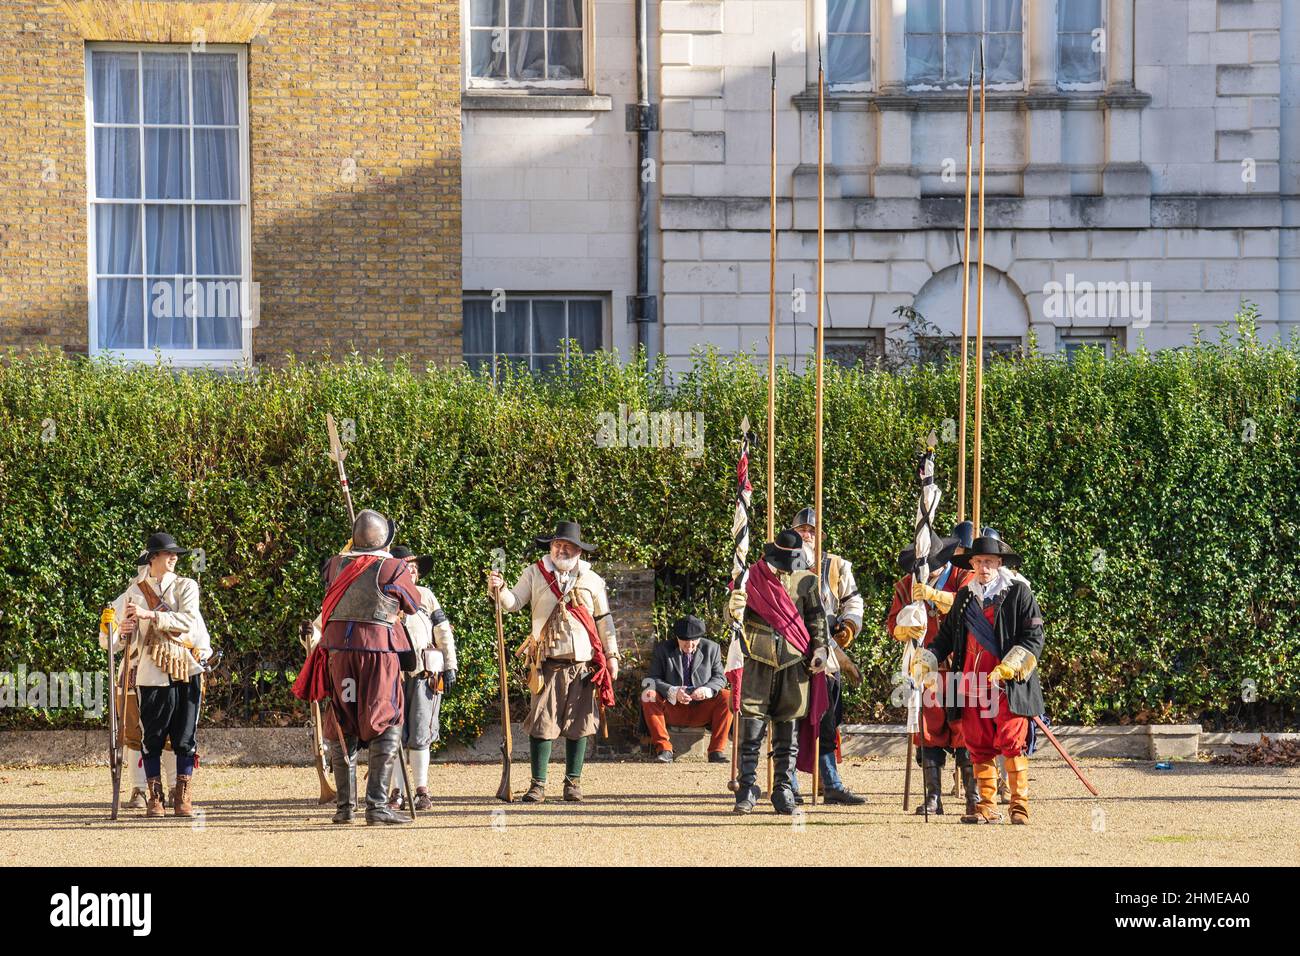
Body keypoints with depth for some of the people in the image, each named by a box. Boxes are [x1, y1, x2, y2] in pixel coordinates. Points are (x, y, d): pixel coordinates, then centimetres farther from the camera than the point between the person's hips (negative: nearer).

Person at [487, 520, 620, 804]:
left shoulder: (592, 580, 11)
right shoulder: (535, 574, 7)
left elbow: (604, 619, 14)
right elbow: (513, 602, -2)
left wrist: (611, 655, 10)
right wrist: (498, 590, -22)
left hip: (584, 662, 2)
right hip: (548, 663, -1)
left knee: (579, 725, 4)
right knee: (542, 724, -5)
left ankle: (573, 782, 13)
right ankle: (538, 784, 0)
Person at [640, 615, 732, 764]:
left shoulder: (712, 648, 3)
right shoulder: (663, 649, -1)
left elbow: (720, 678, 1)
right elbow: (653, 679, -7)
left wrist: (707, 690, -22)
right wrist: (673, 692, -27)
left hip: (702, 712, 1)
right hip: (672, 711, -1)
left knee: (728, 697, -25)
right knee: (648, 695, -28)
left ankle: (717, 751, -21)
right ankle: (664, 750, -24)